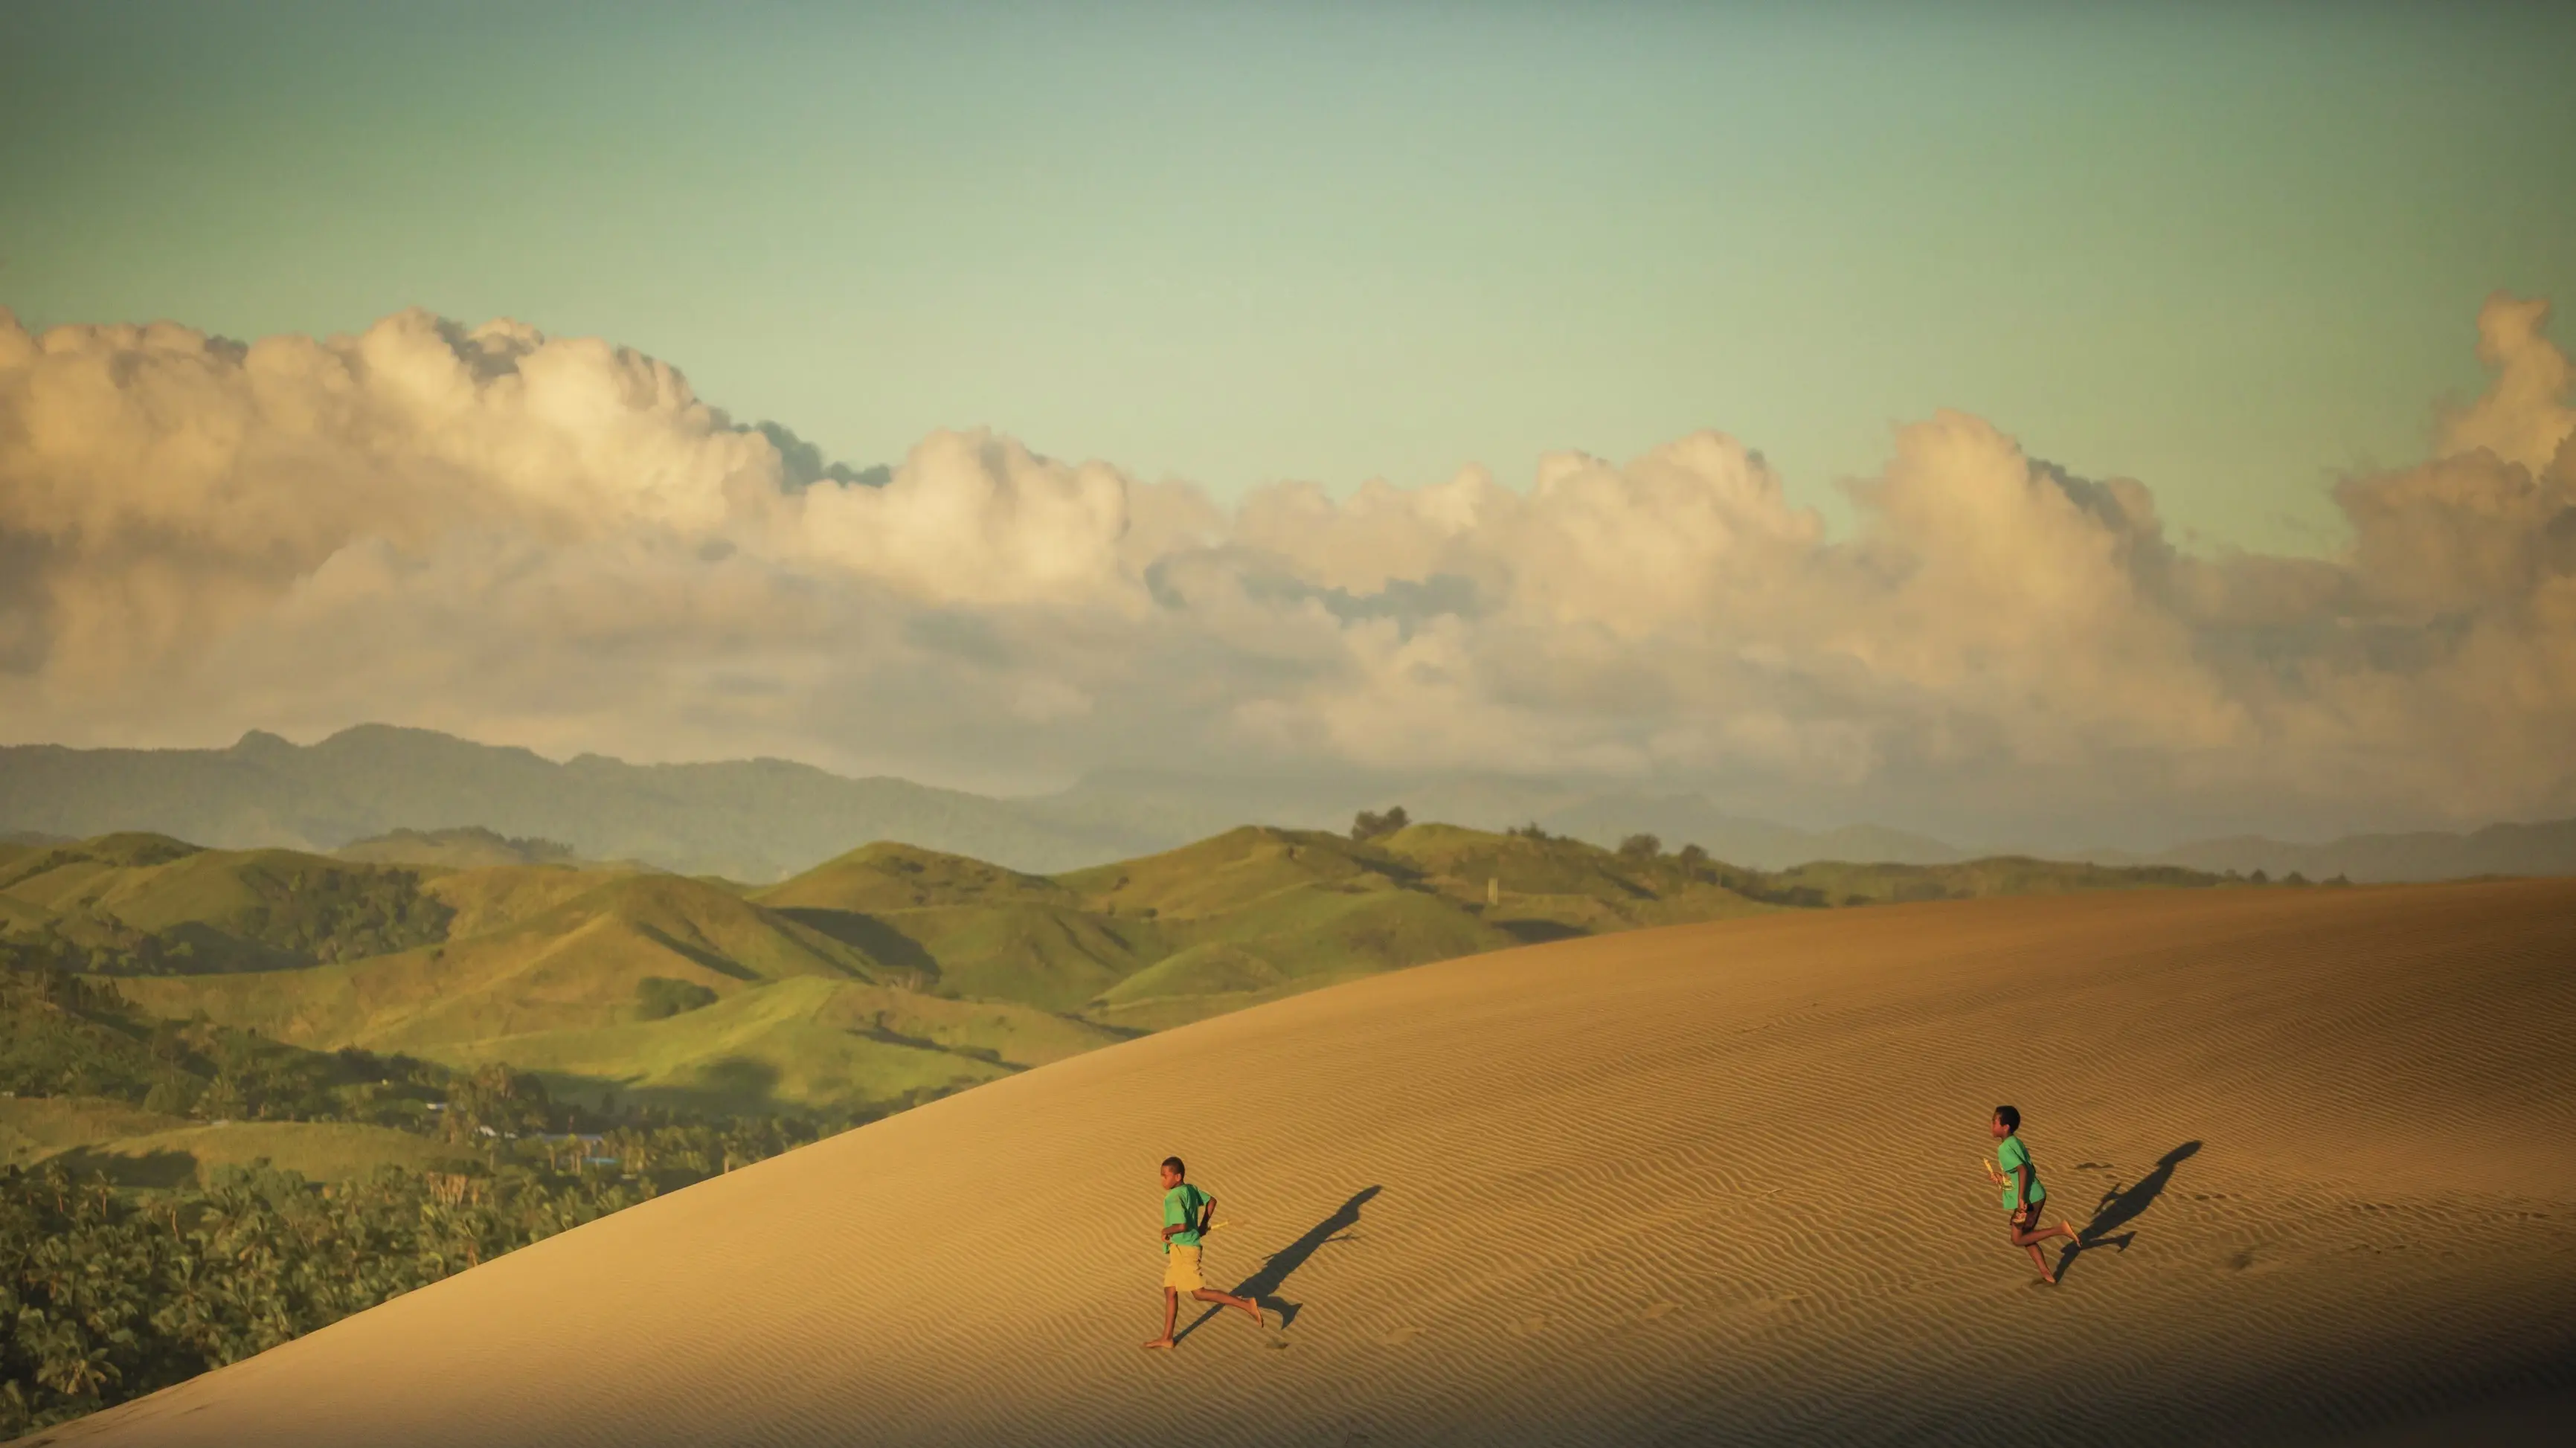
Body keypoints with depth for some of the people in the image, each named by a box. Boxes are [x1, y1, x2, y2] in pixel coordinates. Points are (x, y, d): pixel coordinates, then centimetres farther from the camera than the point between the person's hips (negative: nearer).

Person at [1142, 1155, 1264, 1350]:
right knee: (1170, 1291, 14)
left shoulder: (1174, 1197, -21)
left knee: (1200, 1293, -5)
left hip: (1184, 1249, -10)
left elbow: (1182, 1225, -31)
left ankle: (1246, 1305, -6)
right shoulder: (1191, 1189, 6)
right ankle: (1166, 1339, 19)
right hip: (1178, 1249, 10)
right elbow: (1211, 1201, 21)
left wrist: (1166, 1231, -13)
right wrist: (1203, 1225, 26)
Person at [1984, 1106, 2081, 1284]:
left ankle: (2061, 1229, -8)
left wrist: (2021, 1198, -27)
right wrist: (2004, 1178, 23)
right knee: (2025, 1237, 19)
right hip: (2035, 1196, 9)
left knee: (2018, 1239, 2)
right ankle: (2046, 1275, 20)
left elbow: (2023, 1170, -29)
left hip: (2028, 1200, -9)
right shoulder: (2016, 1142, 10)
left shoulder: (2004, 1149, -18)